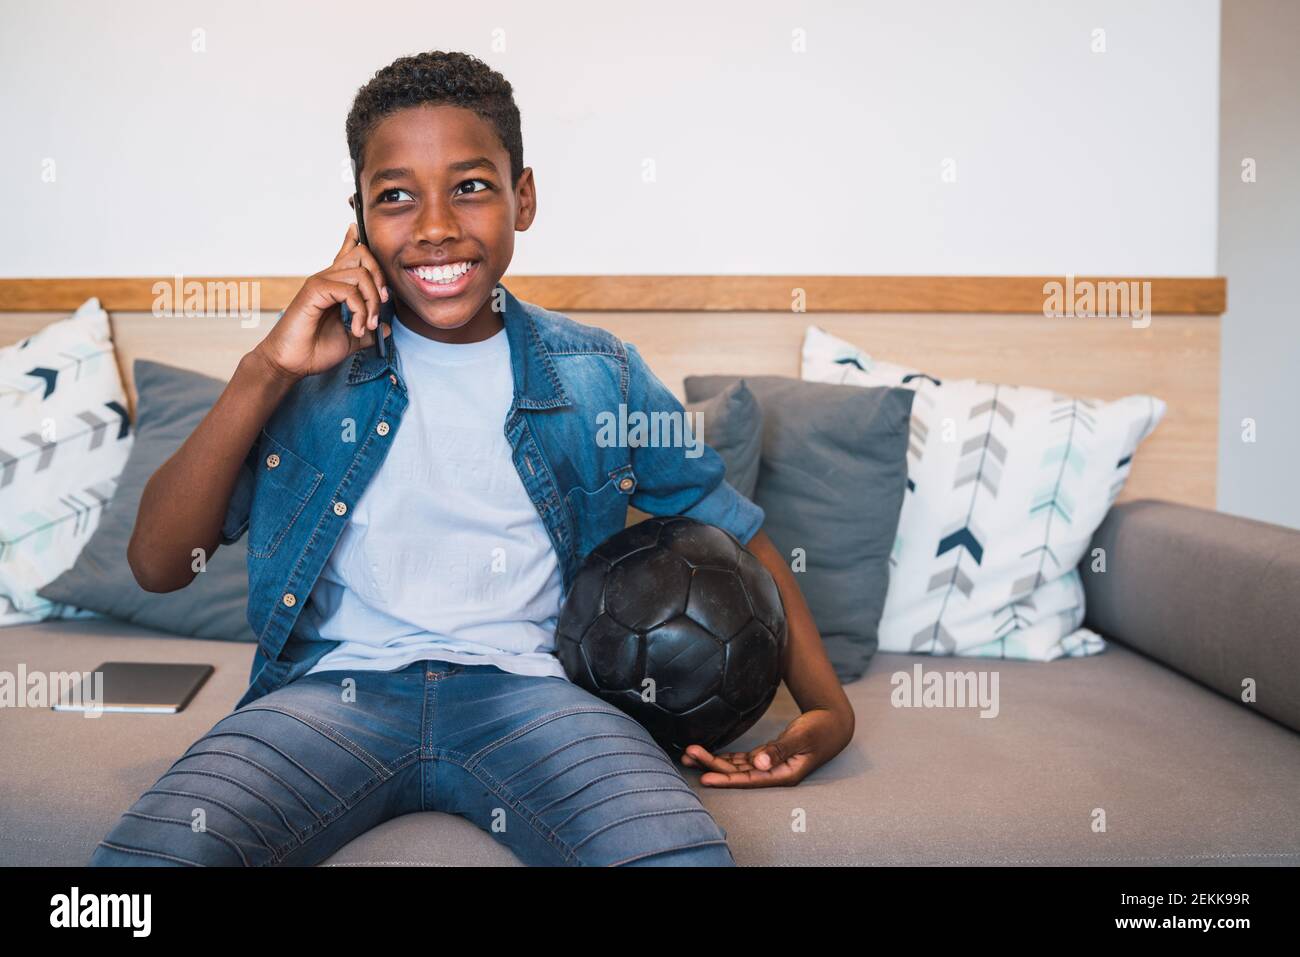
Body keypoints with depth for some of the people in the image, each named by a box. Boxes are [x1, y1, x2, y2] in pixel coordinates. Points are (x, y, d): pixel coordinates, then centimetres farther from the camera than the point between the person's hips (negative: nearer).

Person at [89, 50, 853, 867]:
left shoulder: (599, 379, 5)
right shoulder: (316, 367, 5)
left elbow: (735, 530, 14)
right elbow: (157, 564, 0)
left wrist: (827, 708, 0)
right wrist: (266, 371, -11)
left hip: (528, 684, 0)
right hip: (337, 685, 1)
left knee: (683, 852, -30)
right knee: (146, 854, -28)